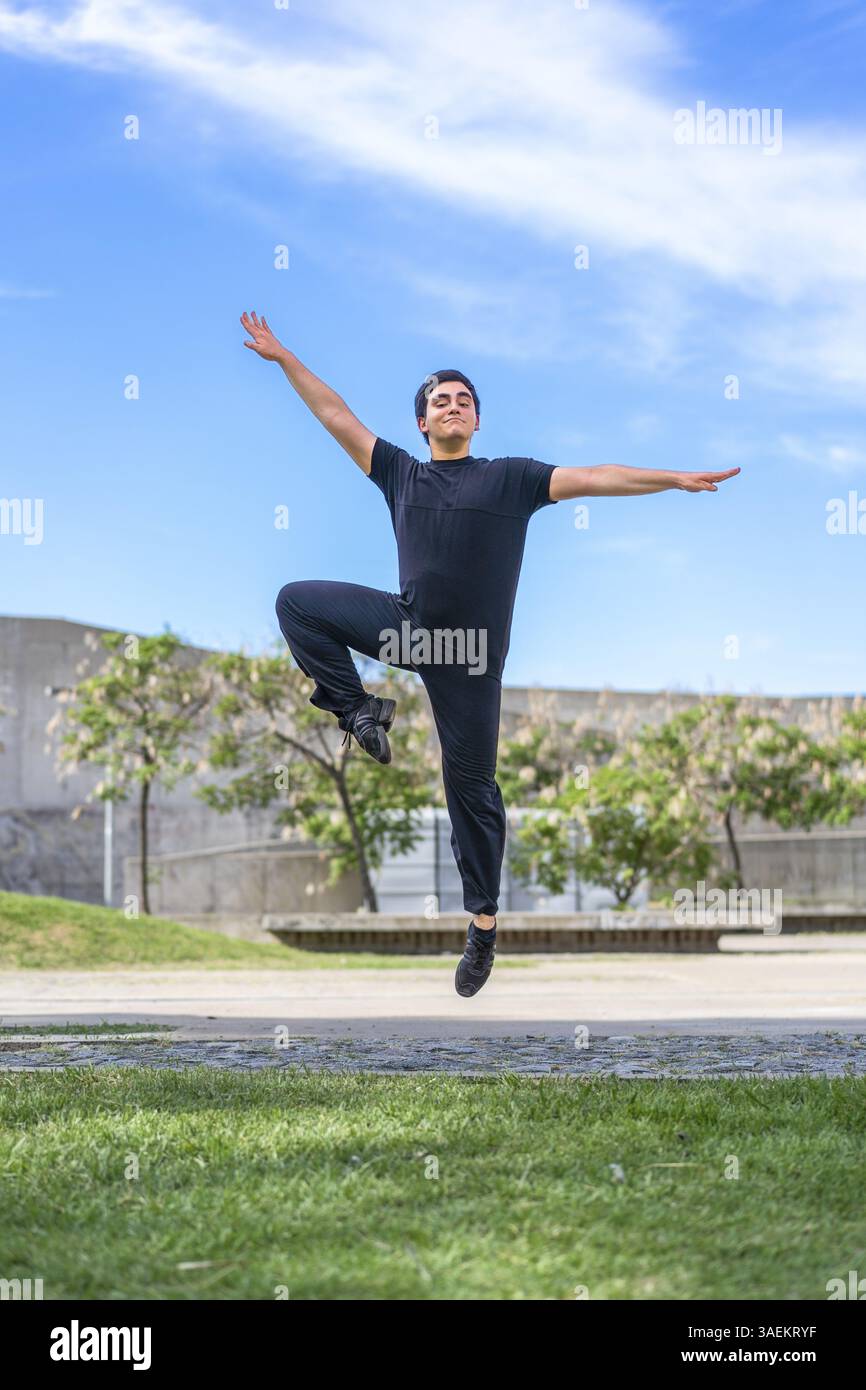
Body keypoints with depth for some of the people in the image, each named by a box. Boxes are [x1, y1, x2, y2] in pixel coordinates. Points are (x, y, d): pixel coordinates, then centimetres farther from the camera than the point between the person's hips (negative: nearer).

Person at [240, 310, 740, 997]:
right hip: (406, 624, 3)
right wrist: (283, 357, 9)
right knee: (297, 601, -7)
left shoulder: (511, 478, 2)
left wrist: (677, 479, -16)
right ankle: (359, 708, 3)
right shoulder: (400, 472, 8)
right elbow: (337, 416, 10)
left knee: (471, 785, 3)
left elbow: (592, 478, -7)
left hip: (470, 653, -3)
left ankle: (484, 920, 14)